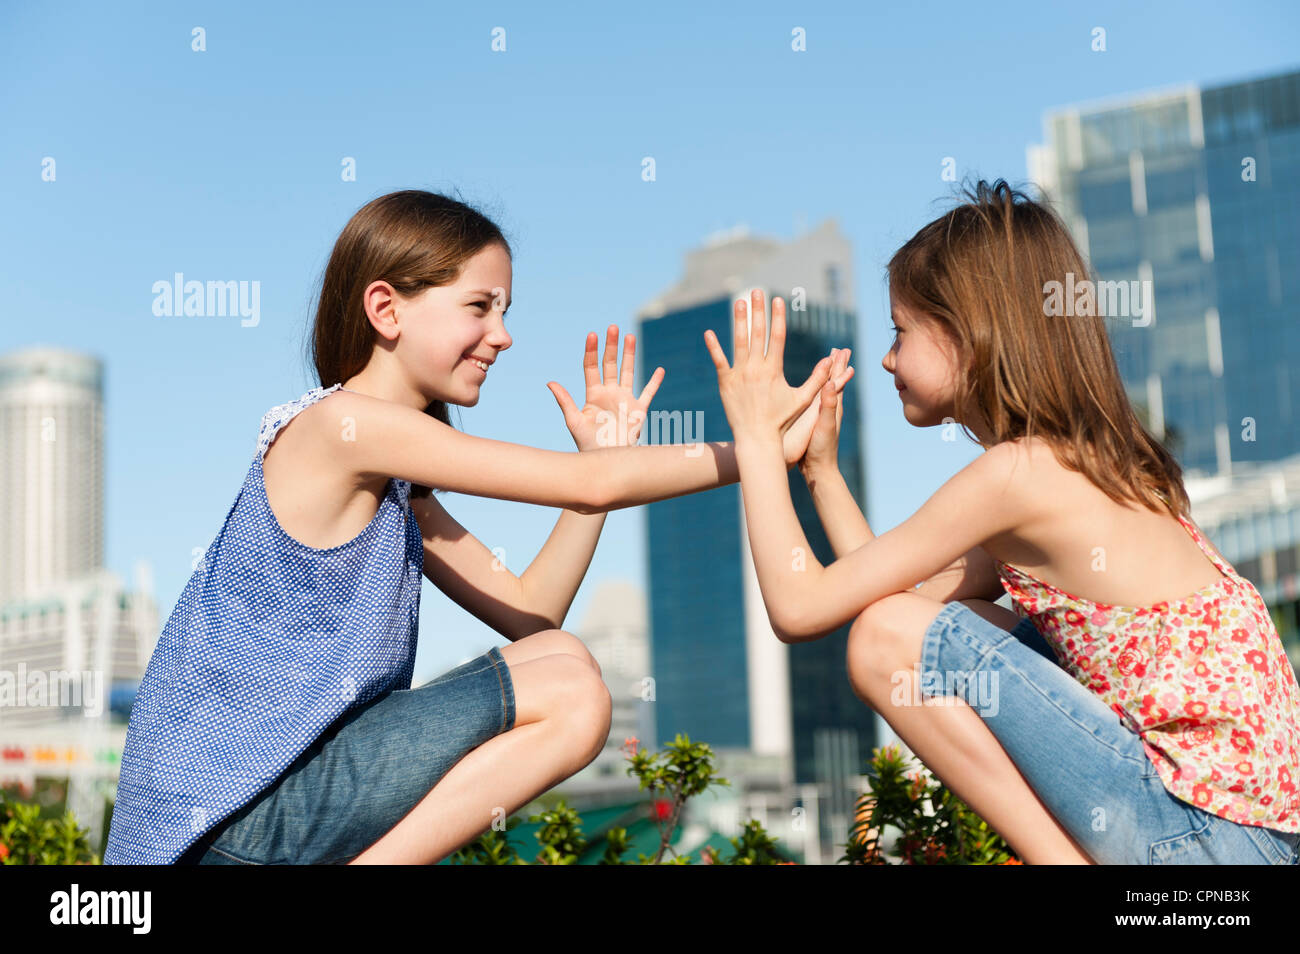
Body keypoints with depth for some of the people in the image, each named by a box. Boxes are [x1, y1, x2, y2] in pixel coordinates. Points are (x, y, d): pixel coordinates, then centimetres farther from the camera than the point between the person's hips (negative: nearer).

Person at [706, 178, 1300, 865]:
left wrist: (756, 436, -2)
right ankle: (1074, 846, 14)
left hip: (1210, 833, -9)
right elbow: (907, 594, 16)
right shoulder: (1083, 459, 11)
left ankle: (1064, 857, -4)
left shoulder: (1017, 473, -15)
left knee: (889, 638, -11)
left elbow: (799, 609, -12)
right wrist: (820, 468, 17)